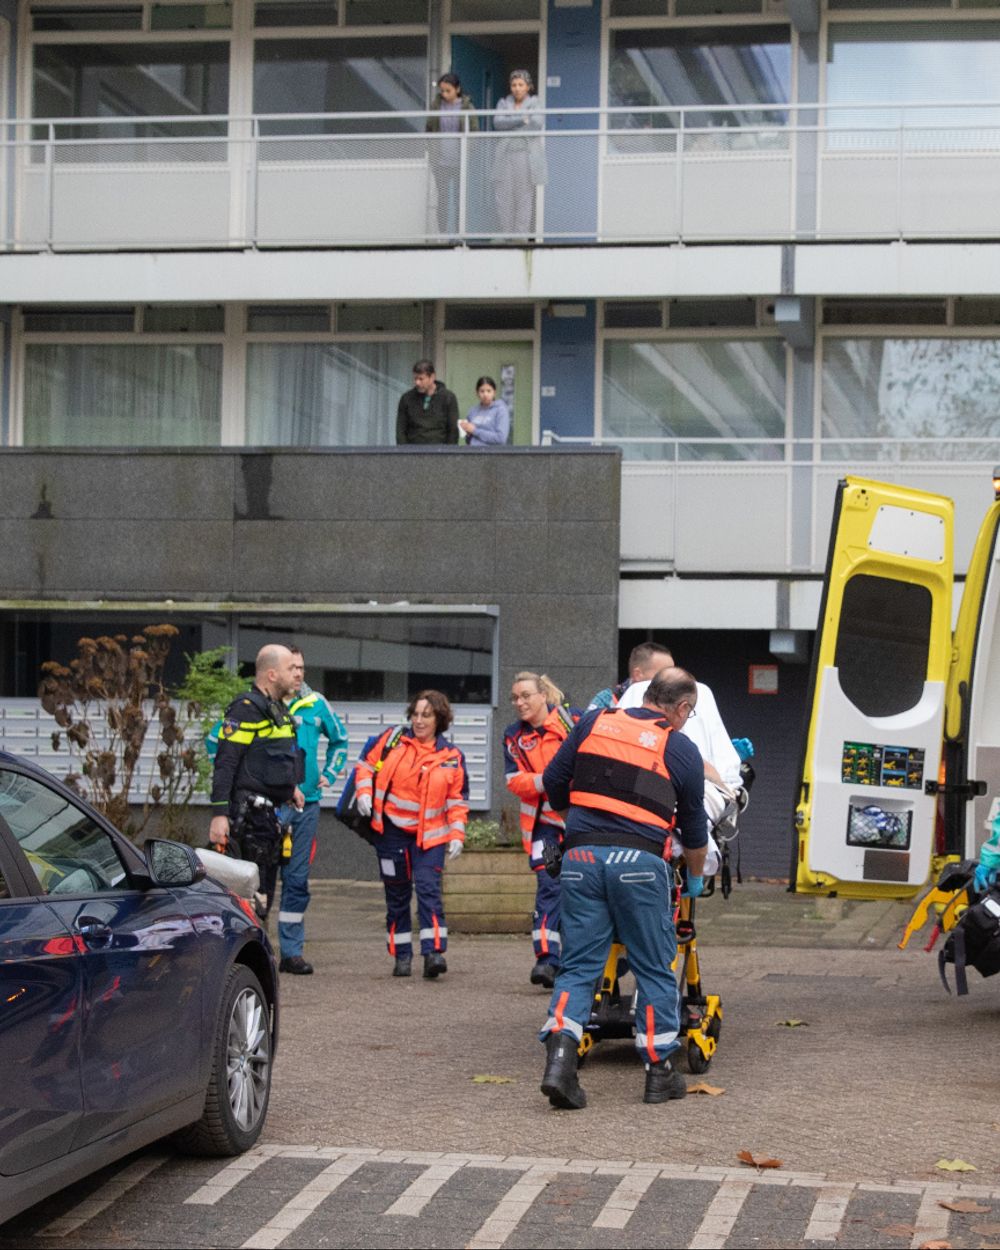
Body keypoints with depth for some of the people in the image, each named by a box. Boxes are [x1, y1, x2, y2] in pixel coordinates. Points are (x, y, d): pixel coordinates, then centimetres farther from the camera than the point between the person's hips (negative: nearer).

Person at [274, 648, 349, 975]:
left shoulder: (315, 704, 9)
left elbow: (339, 737, 27)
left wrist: (329, 773, 17)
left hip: (307, 802, 5)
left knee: (297, 879, 8)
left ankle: (291, 951, 13)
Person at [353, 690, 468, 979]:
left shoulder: (452, 757, 2)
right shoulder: (392, 739, 2)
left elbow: (458, 800, 5)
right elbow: (366, 764, 10)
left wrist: (457, 834, -4)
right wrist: (364, 792, -6)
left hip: (429, 835, -1)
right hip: (391, 830, 1)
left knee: (428, 889, -16)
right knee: (396, 895, 8)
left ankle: (434, 952, -21)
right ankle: (401, 955, 16)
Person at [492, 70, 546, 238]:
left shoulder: (535, 103, 9)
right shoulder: (504, 103, 16)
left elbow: (537, 124, -9)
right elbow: (498, 122, -3)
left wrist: (509, 123, -4)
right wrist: (521, 119, -11)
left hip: (526, 157, -2)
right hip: (505, 156, 2)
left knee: (525, 198, -5)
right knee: (503, 197, -3)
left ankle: (523, 235, -2)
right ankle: (505, 236, 1)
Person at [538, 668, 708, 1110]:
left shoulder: (594, 722, 12)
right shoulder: (681, 749, 7)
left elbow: (553, 782, 14)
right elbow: (692, 824, 16)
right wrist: (695, 878, 34)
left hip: (581, 854, 3)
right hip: (639, 861, -3)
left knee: (578, 965, 7)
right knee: (654, 969, 11)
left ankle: (559, 1056, -10)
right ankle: (659, 1070, 16)